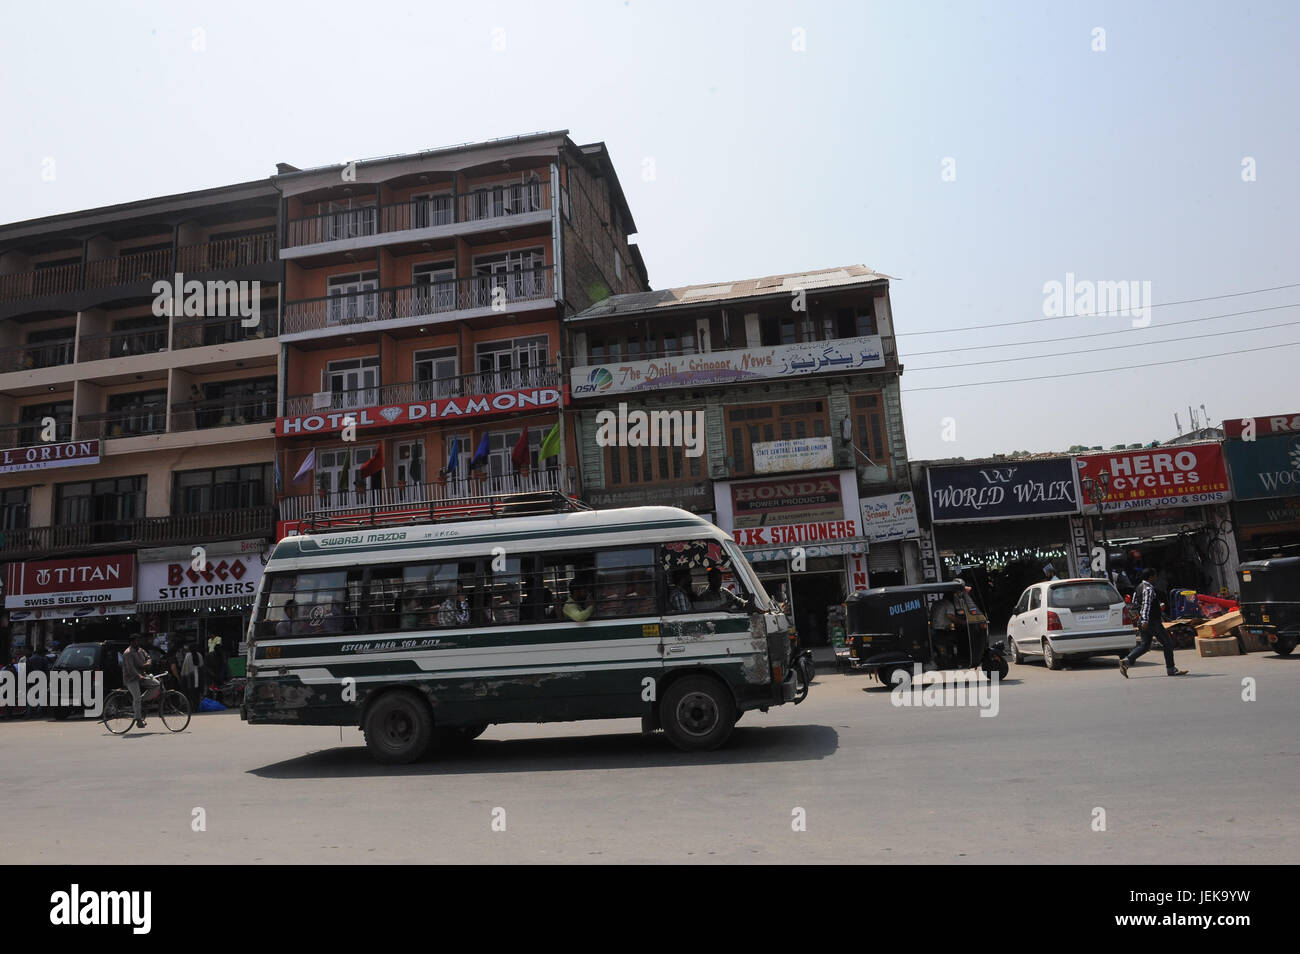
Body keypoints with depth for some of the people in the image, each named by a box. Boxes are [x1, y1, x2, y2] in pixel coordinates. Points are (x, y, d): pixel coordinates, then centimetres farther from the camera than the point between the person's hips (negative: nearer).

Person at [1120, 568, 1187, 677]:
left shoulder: (1140, 586, 14)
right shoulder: (1148, 589, -16)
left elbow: (1135, 602, 24)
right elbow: (1146, 605, -27)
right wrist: (1145, 620, -34)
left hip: (1143, 622, 9)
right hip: (1152, 621, -9)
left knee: (1144, 645, 10)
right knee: (1167, 644, 3)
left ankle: (1126, 661, -6)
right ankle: (1171, 669, 9)